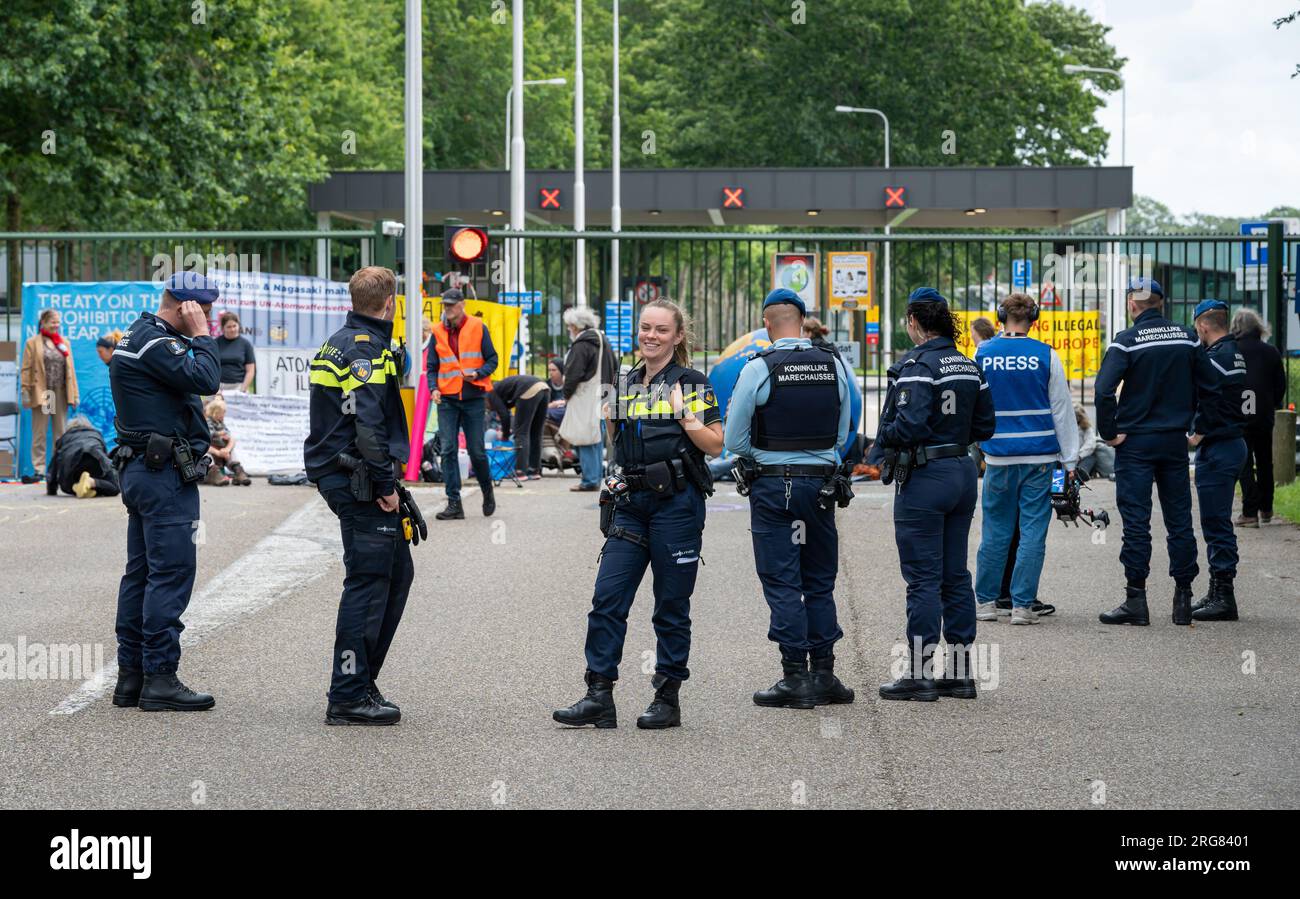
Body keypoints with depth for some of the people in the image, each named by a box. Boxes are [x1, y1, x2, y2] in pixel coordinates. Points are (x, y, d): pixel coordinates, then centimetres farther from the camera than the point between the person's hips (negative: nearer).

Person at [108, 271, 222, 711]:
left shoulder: (138, 336, 18)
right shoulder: (155, 342, -15)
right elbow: (204, 378, -21)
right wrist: (201, 336, -11)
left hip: (141, 471, 11)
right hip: (166, 474, -11)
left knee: (141, 573, 11)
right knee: (171, 573, -10)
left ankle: (130, 676, 14)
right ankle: (160, 678, -10)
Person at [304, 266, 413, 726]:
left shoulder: (337, 344, 17)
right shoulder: (366, 349, -15)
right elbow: (368, 426, -23)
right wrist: (386, 485, -17)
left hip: (339, 476, 10)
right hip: (360, 483, -10)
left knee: (397, 572, 17)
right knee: (368, 583, -6)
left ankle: (360, 681, 20)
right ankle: (349, 696, -4)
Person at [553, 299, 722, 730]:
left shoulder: (691, 383, -2)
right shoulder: (627, 384, 15)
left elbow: (715, 445, -6)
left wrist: (685, 416, -18)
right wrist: (611, 419, 4)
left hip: (677, 504, -5)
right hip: (631, 502, 5)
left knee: (671, 607, 2)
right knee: (607, 598, -3)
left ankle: (668, 699, 10)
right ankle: (599, 697, -2)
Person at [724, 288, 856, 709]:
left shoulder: (758, 369, -11)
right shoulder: (835, 365, 1)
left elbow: (734, 441, -5)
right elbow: (843, 434, 9)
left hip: (773, 486, -4)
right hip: (822, 481, 4)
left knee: (783, 583, 1)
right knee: (820, 582, 13)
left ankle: (796, 678, -1)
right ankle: (823, 673, 14)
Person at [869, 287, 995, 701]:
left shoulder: (918, 366, -15)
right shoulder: (968, 367, 10)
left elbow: (910, 424, -24)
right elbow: (985, 425, 13)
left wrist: (881, 447, -7)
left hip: (925, 477, -8)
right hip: (963, 472, 8)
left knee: (923, 578, -4)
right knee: (955, 574, 12)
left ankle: (919, 674, -1)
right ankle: (960, 670, 15)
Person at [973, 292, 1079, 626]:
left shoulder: (983, 354, 1)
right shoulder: (1046, 356, -3)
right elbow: (1062, 410, 1)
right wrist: (1069, 460, 5)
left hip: (999, 457, 2)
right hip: (1040, 456, -2)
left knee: (995, 531, 10)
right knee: (1033, 531, 2)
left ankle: (986, 602, 15)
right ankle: (1022, 605, 1)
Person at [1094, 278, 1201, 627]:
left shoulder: (1128, 340, -10)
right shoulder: (1186, 338, 3)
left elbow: (1104, 389, -20)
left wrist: (1109, 432, -10)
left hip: (1136, 441, -4)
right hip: (1175, 441, 4)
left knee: (1136, 521, -1)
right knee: (1179, 520, 9)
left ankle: (1135, 599, -2)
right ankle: (1183, 597, 11)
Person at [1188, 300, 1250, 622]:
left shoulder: (1214, 357, -16)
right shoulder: (1235, 352, 14)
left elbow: (1213, 405, -20)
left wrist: (1197, 436, -8)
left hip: (1217, 448, -10)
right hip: (1234, 442, 10)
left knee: (1216, 523, -6)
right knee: (1217, 523, 15)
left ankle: (1223, 597, -5)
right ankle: (1219, 594, 21)